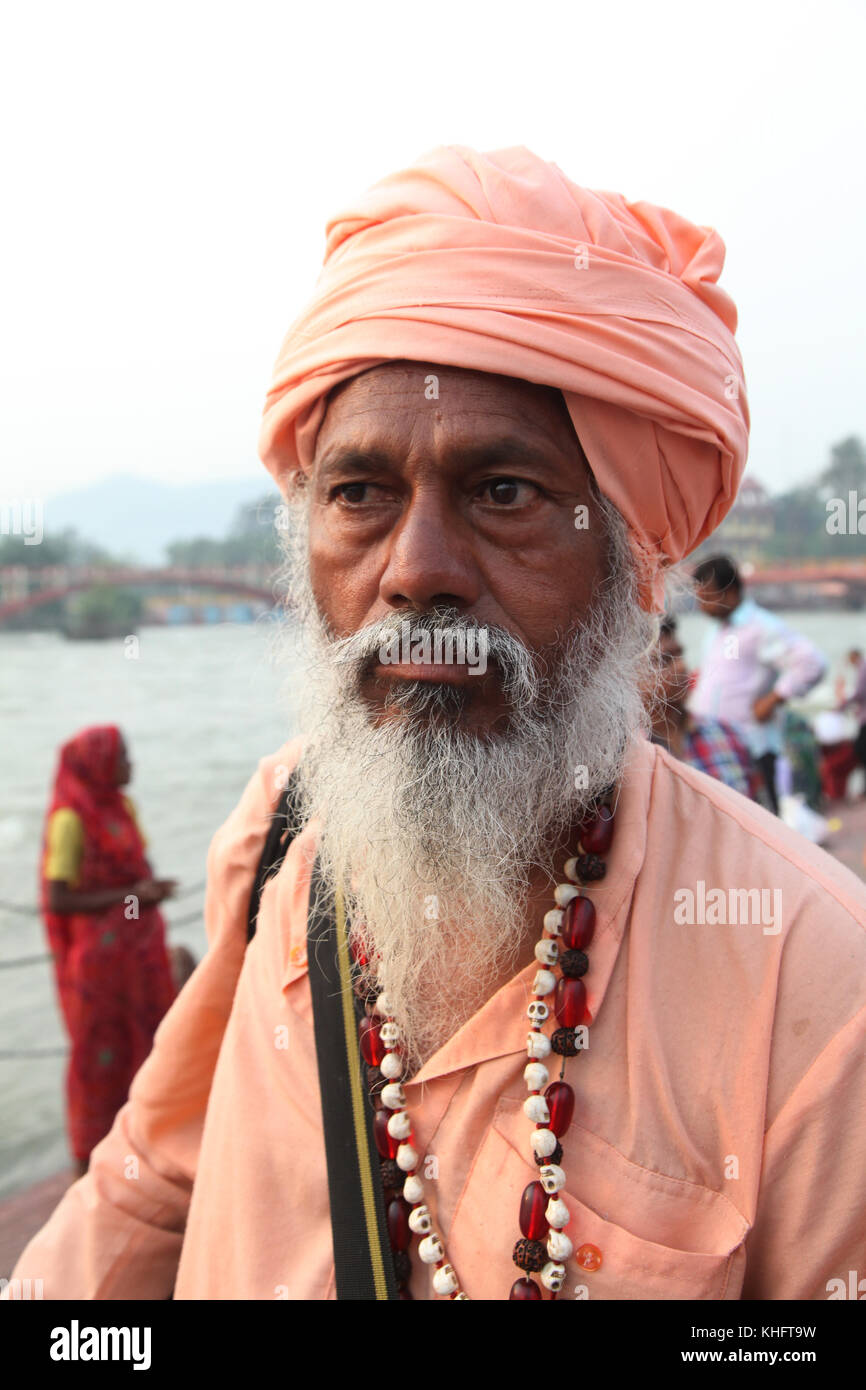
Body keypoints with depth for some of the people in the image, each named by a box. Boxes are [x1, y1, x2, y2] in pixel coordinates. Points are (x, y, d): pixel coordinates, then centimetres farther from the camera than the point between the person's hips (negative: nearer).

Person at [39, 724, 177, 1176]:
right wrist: (129, 895, -19)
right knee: (99, 1050, 5)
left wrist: (151, 887, -2)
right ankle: (92, 1154, 20)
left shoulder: (121, 806, 8)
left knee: (144, 1041, 13)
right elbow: (58, 899, -19)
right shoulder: (71, 818, -16)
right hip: (97, 953, -7)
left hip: (136, 948, 7)